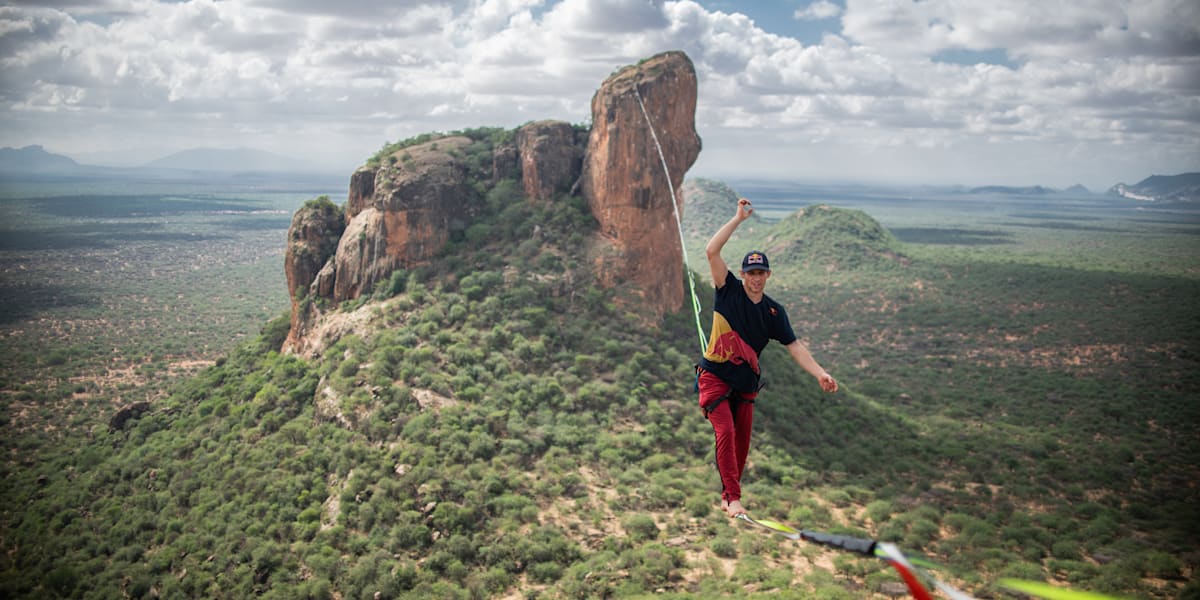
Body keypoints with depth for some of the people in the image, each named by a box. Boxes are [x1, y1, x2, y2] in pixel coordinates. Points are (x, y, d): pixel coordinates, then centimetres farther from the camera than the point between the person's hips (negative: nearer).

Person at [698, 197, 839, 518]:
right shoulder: (729, 291, -6)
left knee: (742, 441, 8)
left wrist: (819, 373, -18)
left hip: (746, 383, 5)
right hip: (715, 377, -4)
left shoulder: (775, 311, 3)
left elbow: (794, 346, -4)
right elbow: (711, 251, -17)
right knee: (725, 432, -18)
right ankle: (733, 498, -17)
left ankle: (727, 494, 23)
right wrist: (739, 218, -17)